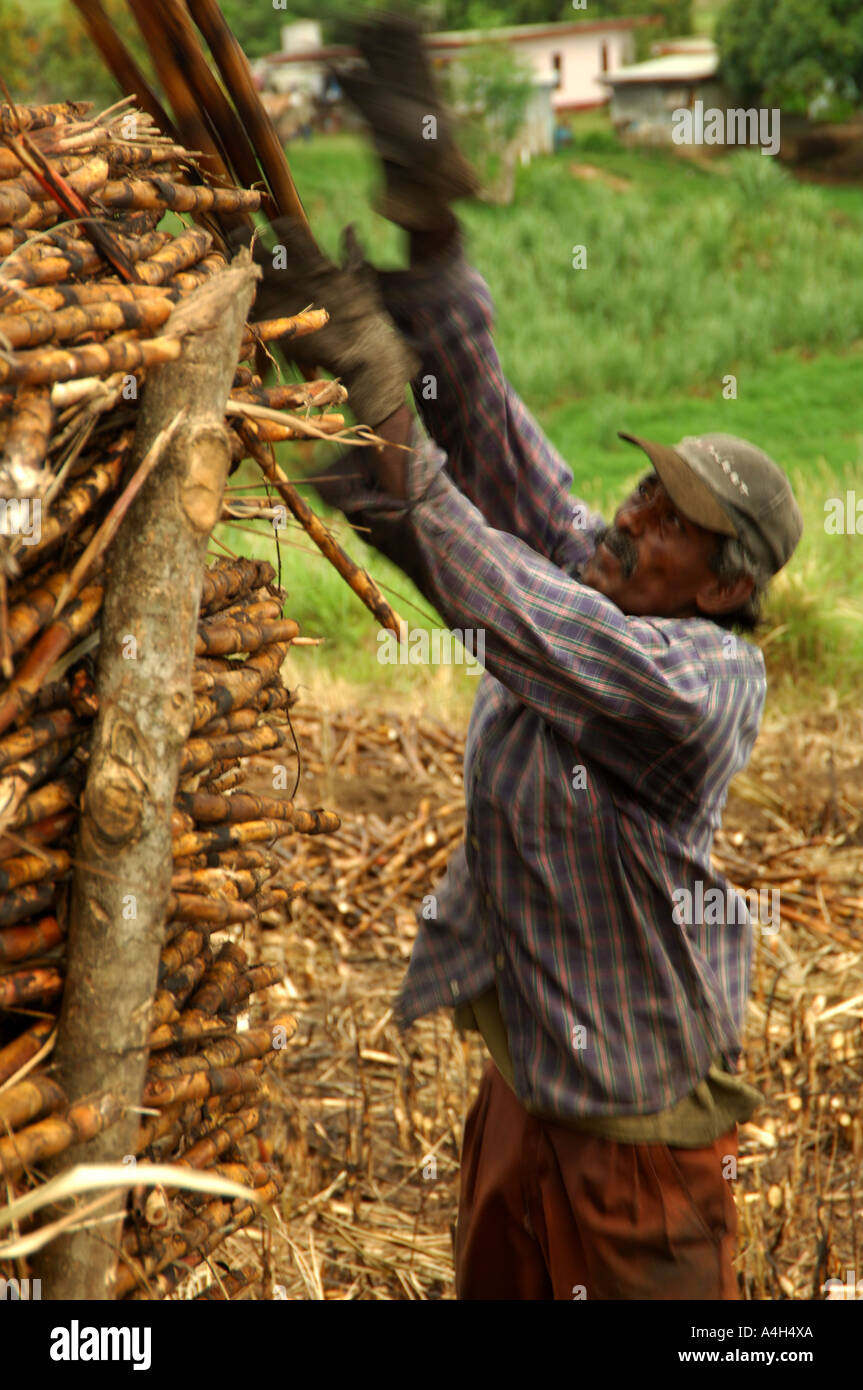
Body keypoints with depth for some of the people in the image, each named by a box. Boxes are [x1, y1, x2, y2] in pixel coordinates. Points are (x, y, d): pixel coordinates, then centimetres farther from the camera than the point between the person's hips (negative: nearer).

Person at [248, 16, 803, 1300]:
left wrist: (393, 449, -43)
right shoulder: (590, 573, -5)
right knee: (495, 1286, 24)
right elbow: (494, 434, -12)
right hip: (527, 1071, 8)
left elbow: (516, 622, -40)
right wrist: (432, 241, -22)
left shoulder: (702, 681, -25)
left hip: (635, 1121, -8)